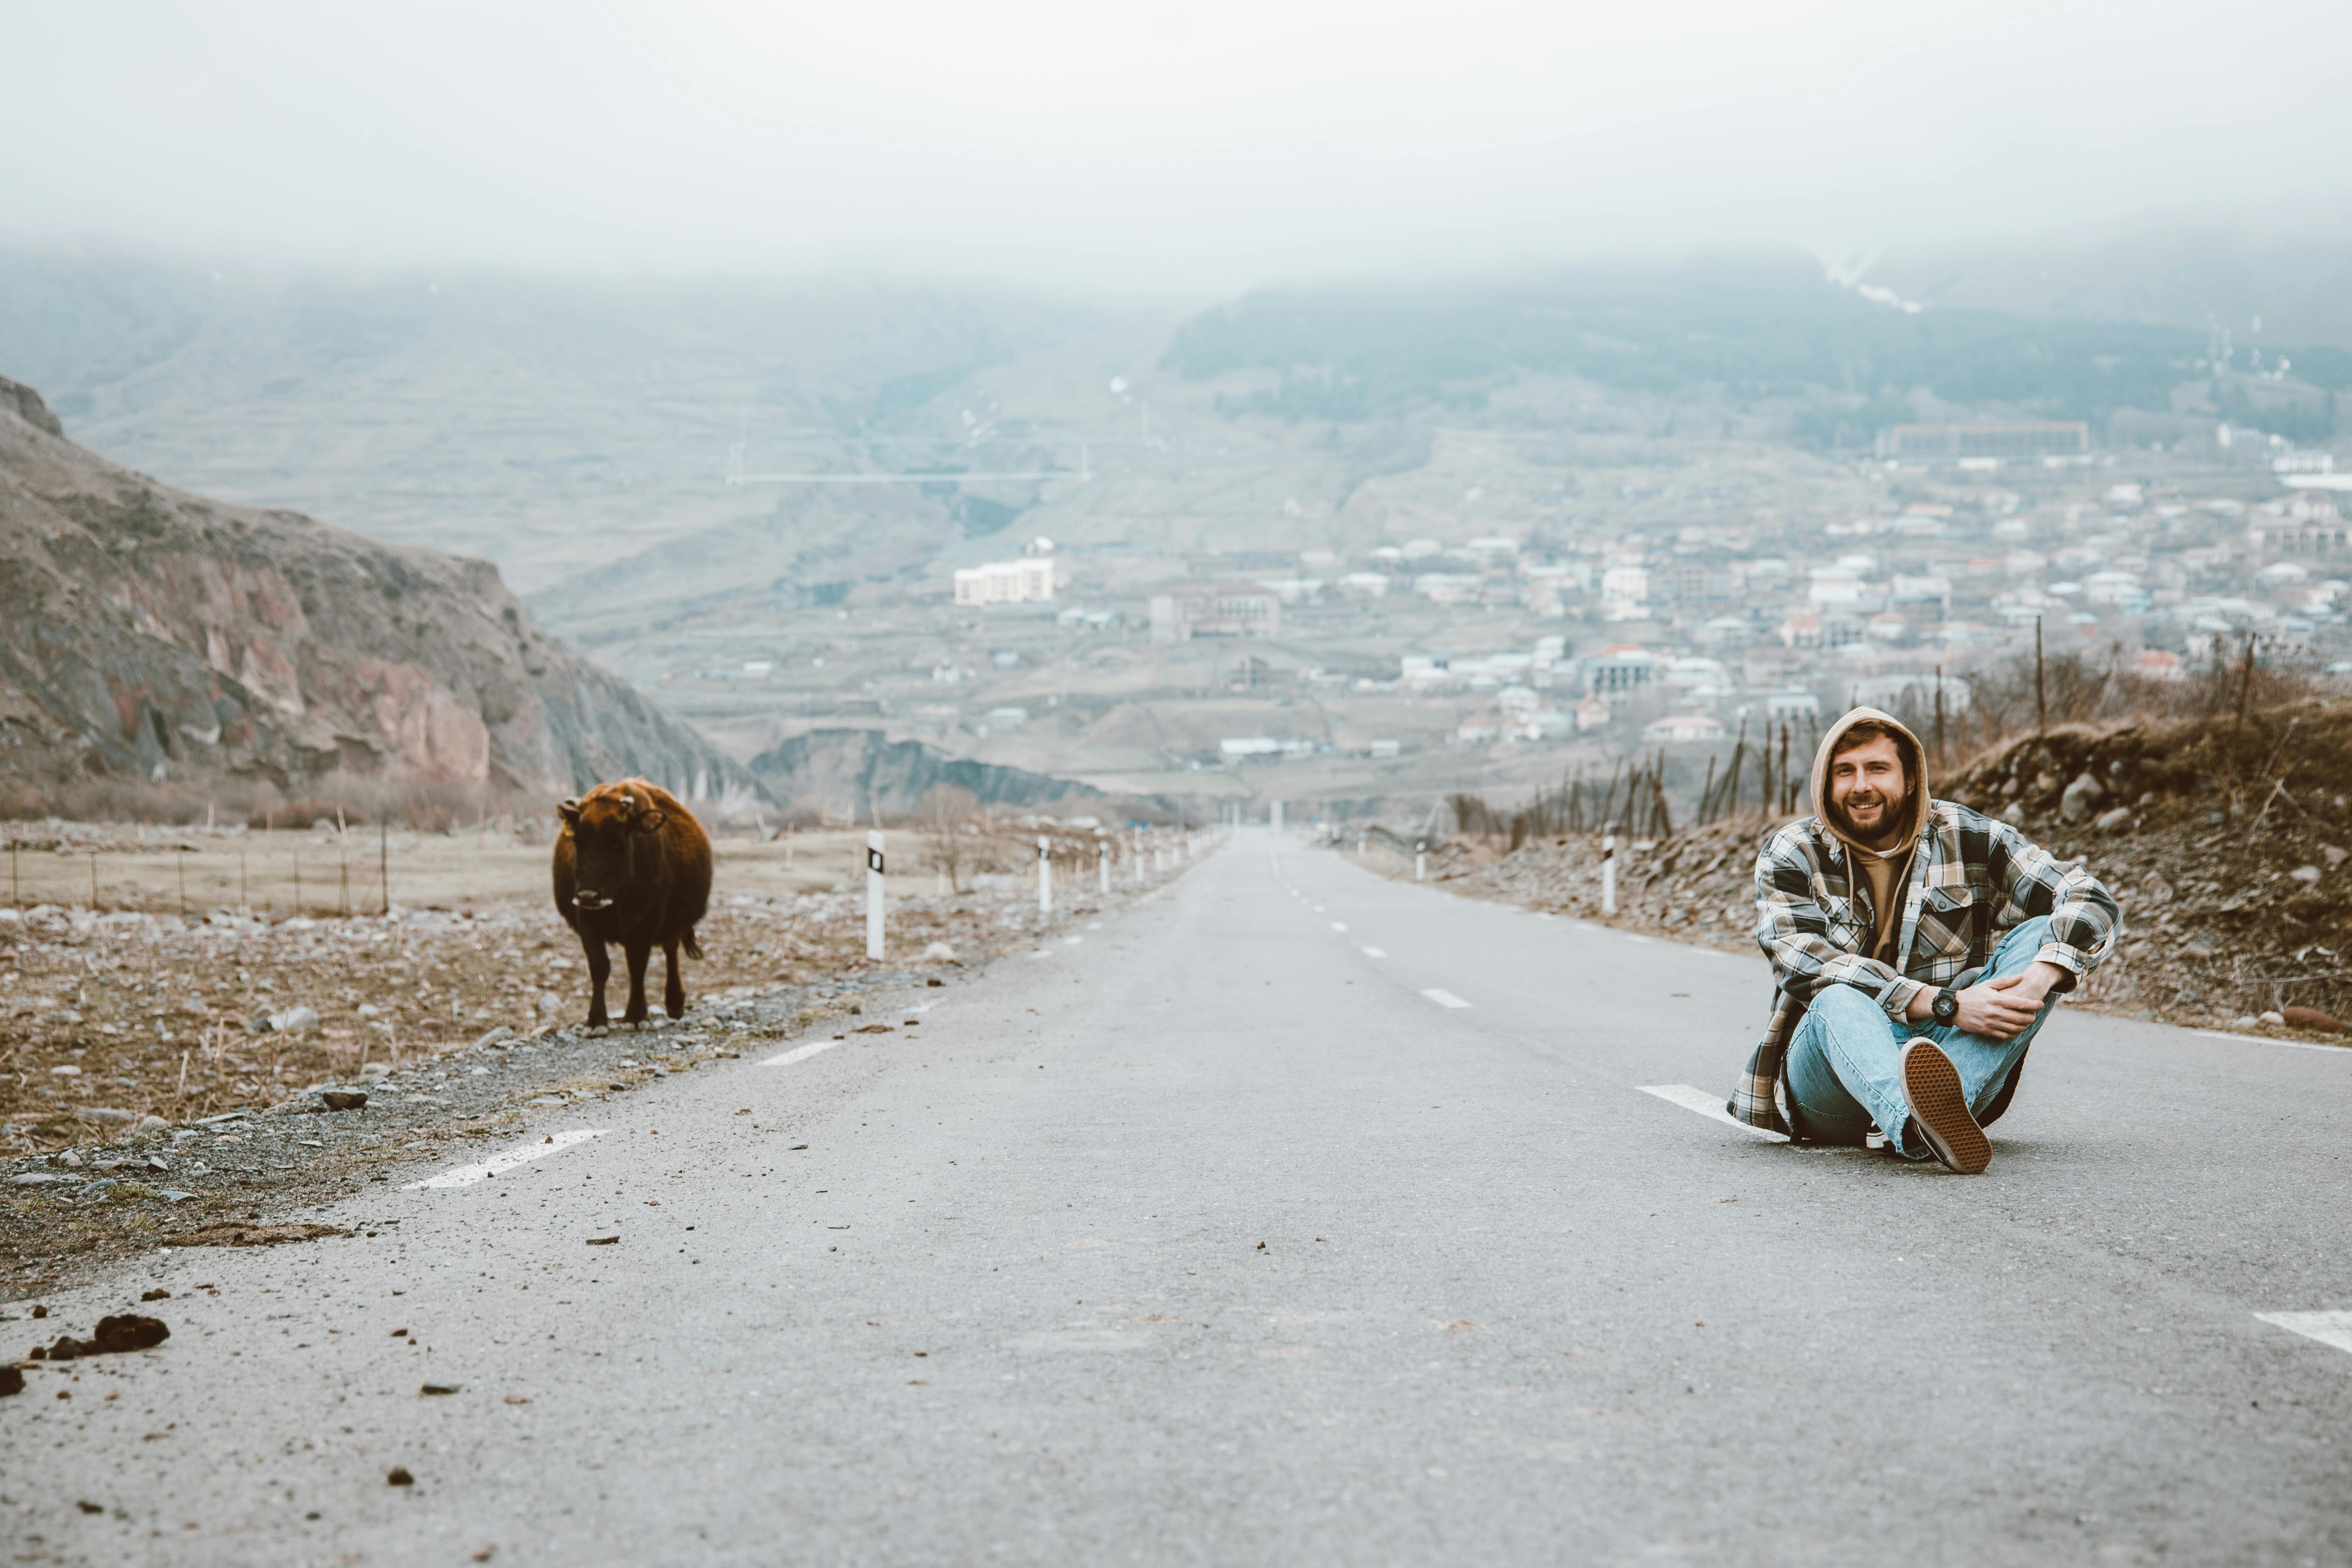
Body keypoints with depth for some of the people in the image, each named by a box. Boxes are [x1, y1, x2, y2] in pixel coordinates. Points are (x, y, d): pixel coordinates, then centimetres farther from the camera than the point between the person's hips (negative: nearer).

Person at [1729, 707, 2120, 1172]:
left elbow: (2093, 903, -4)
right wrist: (1947, 1004, -27)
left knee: (2042, 934, -17)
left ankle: (1942, 1106, -45)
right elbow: (1809, 968, -15)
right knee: (1839, 1000, -33)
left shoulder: (1967, 838, 5)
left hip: (1954, 1047, 2)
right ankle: (1916, 1123, -68)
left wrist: (2038, 980, -27)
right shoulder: (1790, 855, 1)